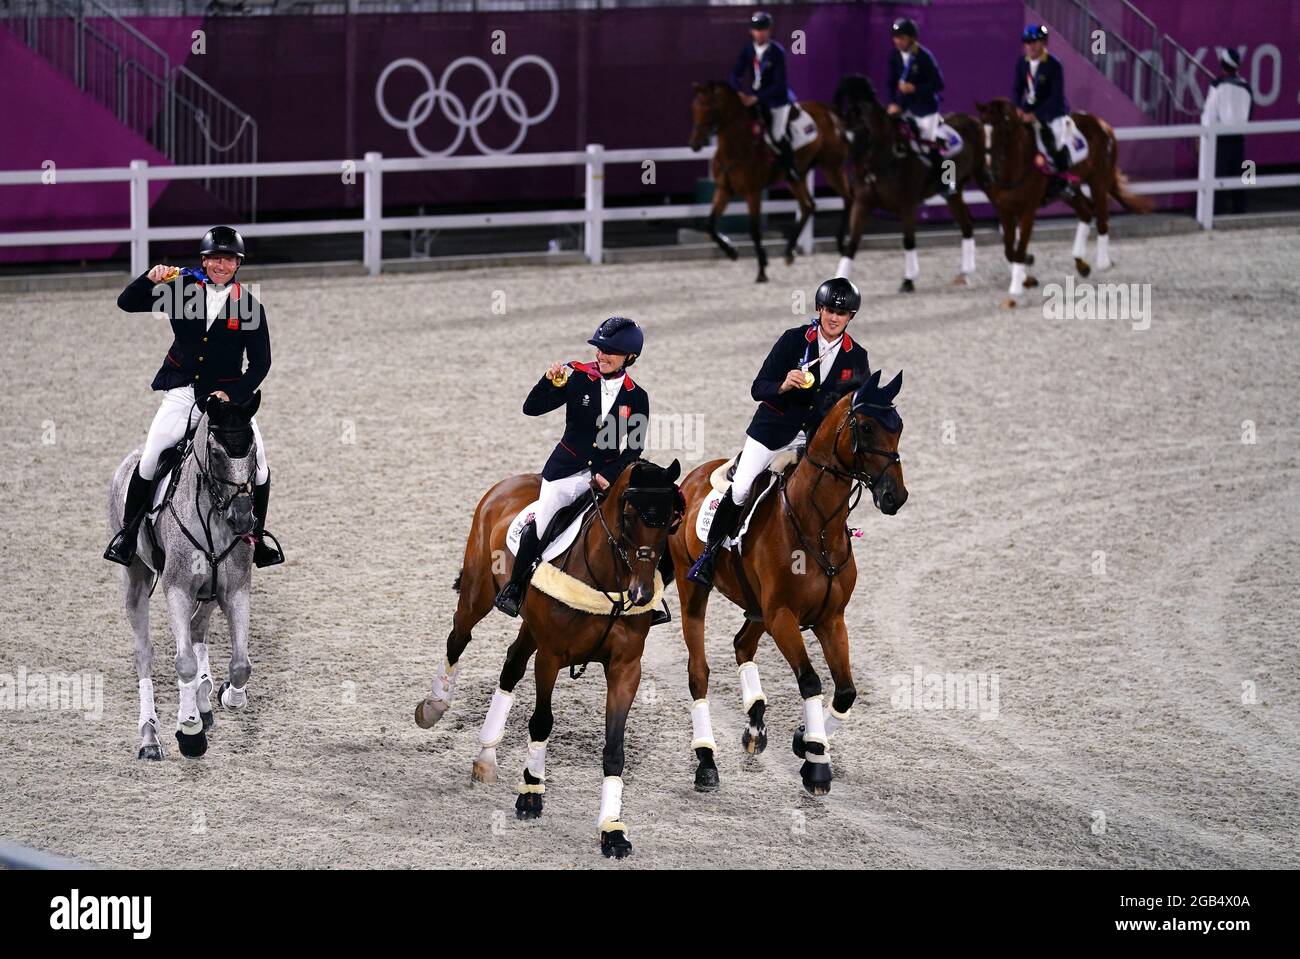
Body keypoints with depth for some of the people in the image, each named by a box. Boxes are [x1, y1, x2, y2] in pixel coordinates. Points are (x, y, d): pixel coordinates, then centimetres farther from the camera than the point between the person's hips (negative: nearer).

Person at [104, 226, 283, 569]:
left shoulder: (248, 306, -3)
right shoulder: (181, 288, -1)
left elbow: (260, 363, -1)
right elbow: (128, 304, -1)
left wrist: (233, 395, -14)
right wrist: (150, 279, -19)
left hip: (229, 393, 0)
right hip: (182, 392, 0)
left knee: (258, 466, -6)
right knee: (150, 459, -14)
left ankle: (257, 539, 15)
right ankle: (127, 534, 1)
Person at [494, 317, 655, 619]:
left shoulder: (636, 398, 0)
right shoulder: (577, 377, -4)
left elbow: (634, 448, 4)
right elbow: (532, 408, -7)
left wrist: (610, 476, -10)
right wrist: (550, 381, -24)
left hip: (608, 474, 2)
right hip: (567, 469, -2)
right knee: (540, 524, -14)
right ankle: (513, 586, 3)